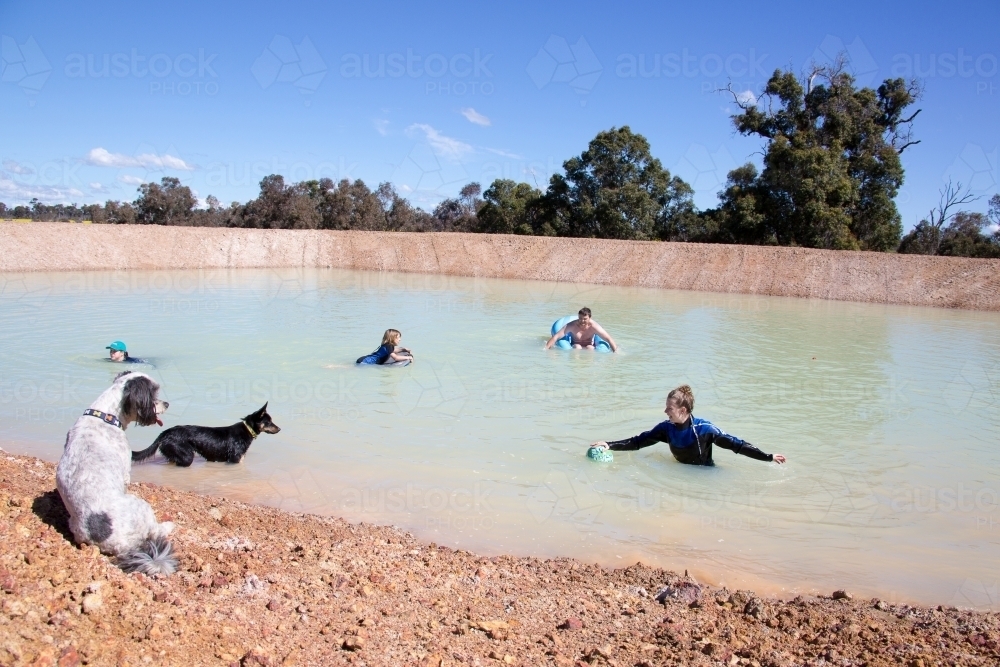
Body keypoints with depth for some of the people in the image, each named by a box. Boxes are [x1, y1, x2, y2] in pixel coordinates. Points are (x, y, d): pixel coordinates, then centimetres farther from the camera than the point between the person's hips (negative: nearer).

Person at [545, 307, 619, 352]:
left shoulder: (593, 326, -20)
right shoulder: (572, 325, -20)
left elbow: (608, 338, -18)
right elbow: (556, 337, -22)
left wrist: (615, 352, -27)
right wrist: (546, 349, -30)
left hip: (589, 347, 0)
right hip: (574, 347, 0)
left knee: (590, 348, -32)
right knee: (577, 347, -32)